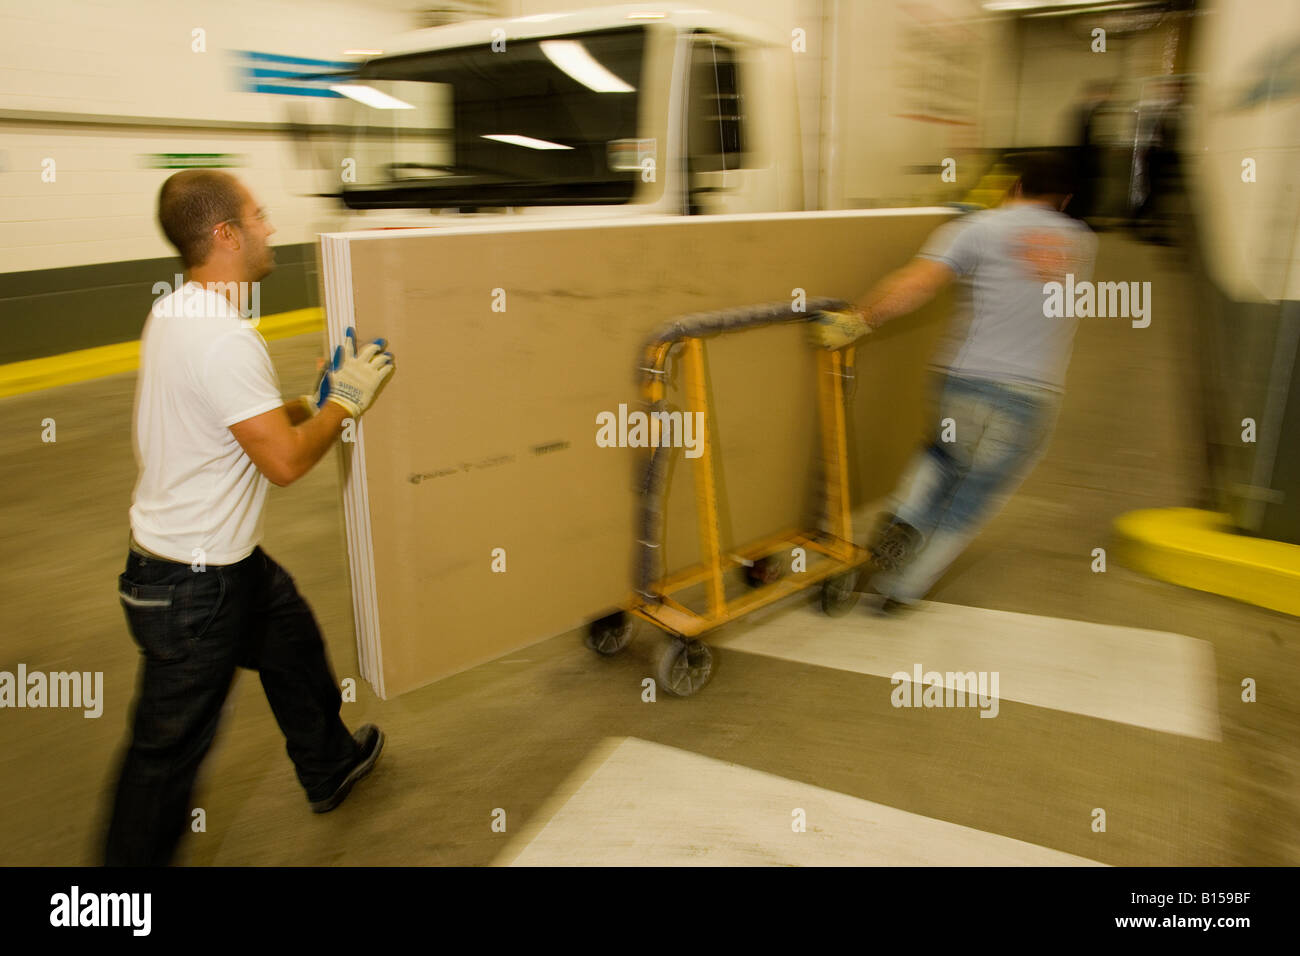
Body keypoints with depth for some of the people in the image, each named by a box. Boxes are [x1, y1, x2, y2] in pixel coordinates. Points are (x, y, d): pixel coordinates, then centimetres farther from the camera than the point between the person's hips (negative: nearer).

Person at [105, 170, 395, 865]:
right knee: (171, 745, 8)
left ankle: (329, 767, 49)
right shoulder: (224, 338, -28)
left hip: (225, 558, 10)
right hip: (193, 586, -10)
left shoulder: (176, 311, 4)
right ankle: (135, 857, 29)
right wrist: (346, 400, -15)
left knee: (293, 644, 27)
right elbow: (285, 460, -28)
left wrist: (311, 406, 8)